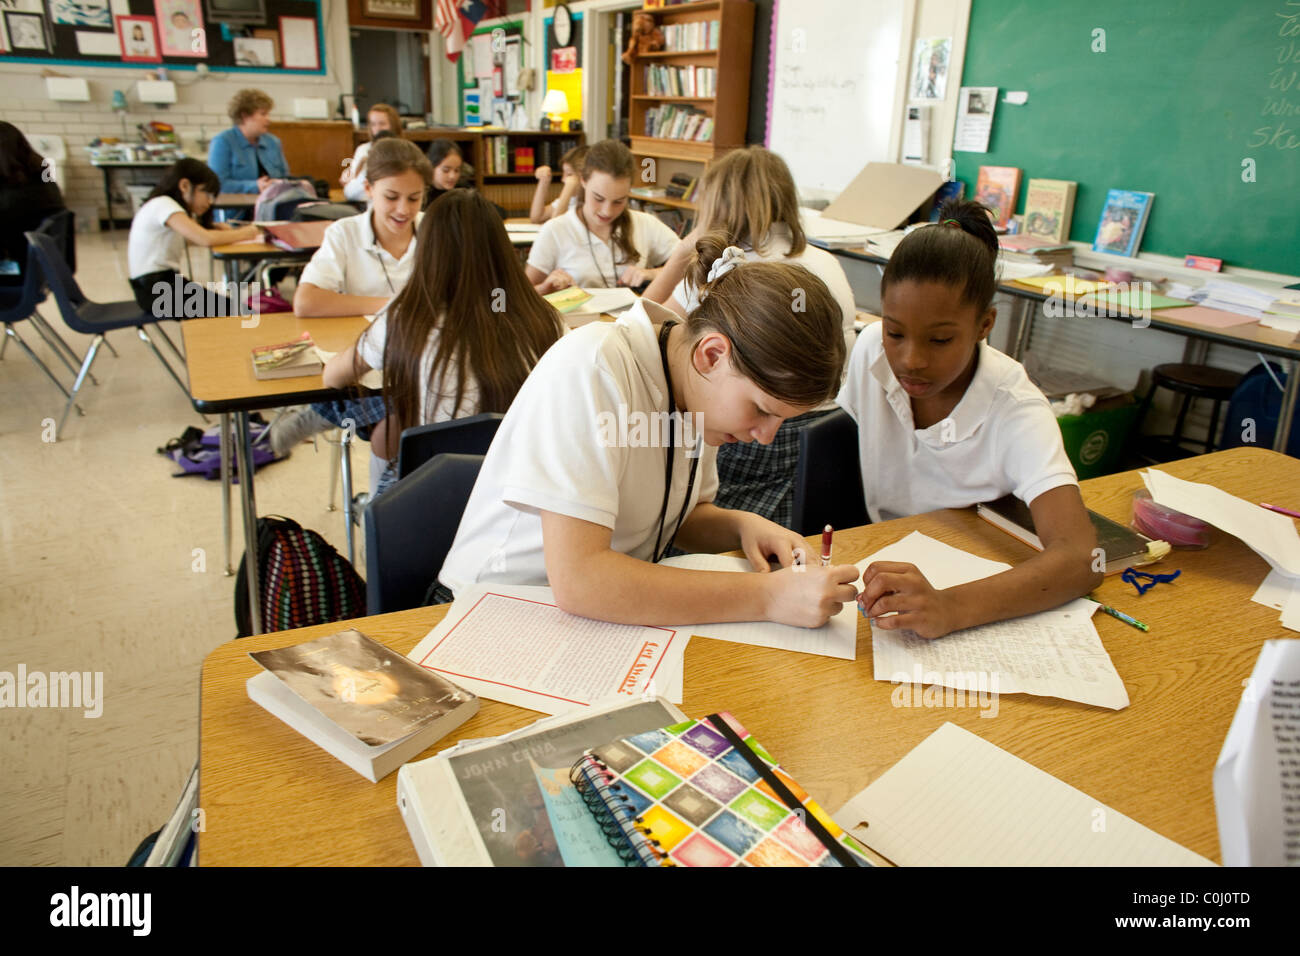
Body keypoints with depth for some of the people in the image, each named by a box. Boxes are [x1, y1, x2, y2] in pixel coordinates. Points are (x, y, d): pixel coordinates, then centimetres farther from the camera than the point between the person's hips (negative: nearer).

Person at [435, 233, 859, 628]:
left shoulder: (700, 381, -3)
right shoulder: (592, 369, -25)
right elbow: (576, 580, -32)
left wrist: (743, 525, -9)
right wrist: (768, 596, -30)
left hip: (608, 616, 6)